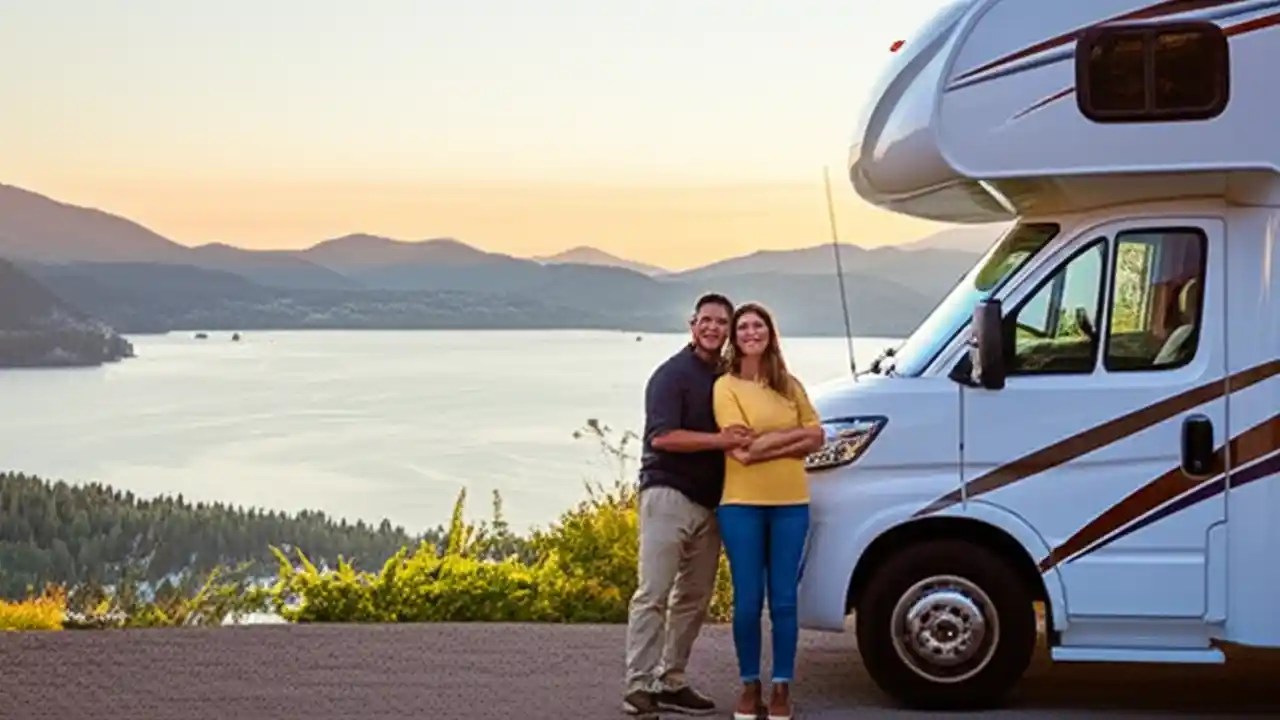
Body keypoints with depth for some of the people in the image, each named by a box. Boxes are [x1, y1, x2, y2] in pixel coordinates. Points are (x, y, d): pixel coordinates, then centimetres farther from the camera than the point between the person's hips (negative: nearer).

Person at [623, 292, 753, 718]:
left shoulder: (727, 376, 15)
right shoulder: (673, 374, -7)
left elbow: (735, 430, 28)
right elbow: (663, 436, -18)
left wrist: (746, 440, 5)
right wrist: (719, 440, -26)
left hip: (709, 501, 8)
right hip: (669, 494, -8)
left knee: (694, 598, 8)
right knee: (653, 594, -9)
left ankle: (671, 683, 15)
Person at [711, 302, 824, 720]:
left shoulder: (789, 385, 11)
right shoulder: (726, 387, -2)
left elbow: (816, 439, 7)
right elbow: (742, 450, -11)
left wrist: (765, 444, -7)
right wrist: (794, 435, -6)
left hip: (790, 504, 3)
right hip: (742, 505, -3)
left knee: (784, 601, 3)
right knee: (748, 601, 1)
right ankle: (750, 686, 13)